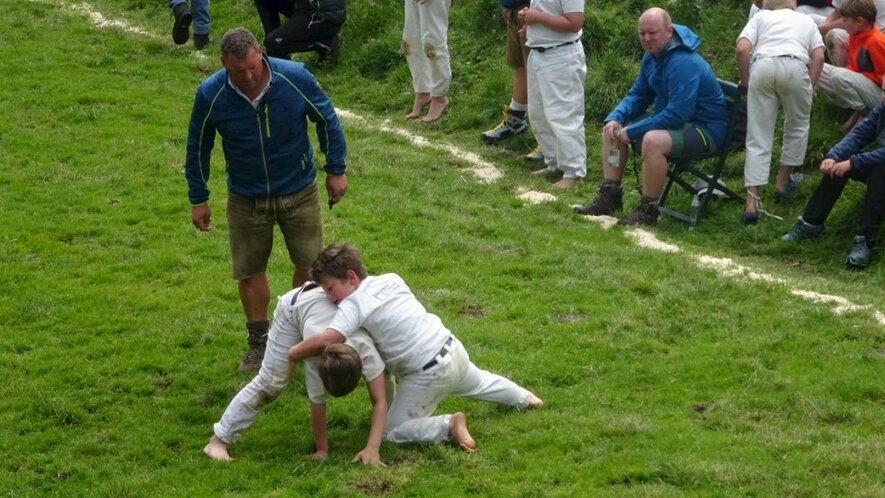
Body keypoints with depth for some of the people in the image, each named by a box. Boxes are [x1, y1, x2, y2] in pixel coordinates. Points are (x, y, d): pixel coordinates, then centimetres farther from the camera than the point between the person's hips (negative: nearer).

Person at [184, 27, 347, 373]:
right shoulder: (210, 95, -20)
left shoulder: (295, 78, -23)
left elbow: (327, 121, -5)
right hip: (246, 199, 0)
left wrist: (335, 170, 0)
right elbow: (198, 147, -3)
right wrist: (198, 199, 2)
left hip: (299, 192, 0)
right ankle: (259, 342, 27)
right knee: (249, 271, 9)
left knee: (310, 264, 7)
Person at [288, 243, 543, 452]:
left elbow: (327, 339, -35)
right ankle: (523, 398, 61)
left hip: (429, 373, -8)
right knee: (477, 382, 40)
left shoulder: (354, 304, -19)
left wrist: (293, 353, -20)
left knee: (392, 433, -2)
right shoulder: (390, 279, 2)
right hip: (453, 348, 8)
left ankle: (449, 424, -12)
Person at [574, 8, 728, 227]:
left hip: (705, 129, -10)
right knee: (612, 128, 7)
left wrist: (632, 131, -26)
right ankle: (610, 196, 10)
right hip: (670, 119, 10)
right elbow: (637, 95, 16)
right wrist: (615, 118, -5)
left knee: (652, 140, -37)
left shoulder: (683, 62, -26)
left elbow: (678, 113, -32)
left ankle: (648, 210, -22)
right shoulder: (652, 57, 4)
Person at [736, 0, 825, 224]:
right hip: (795, 67, 0)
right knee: (797, 126, 25)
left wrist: (746, 81, 19)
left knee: (758, 138, 5)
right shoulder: (806, 20, 30)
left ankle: (752, 202, -3)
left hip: (762, 66, 0)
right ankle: (782, 183, 30)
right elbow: (818, 57, 12)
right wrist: (810, 89, 16)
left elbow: (741, 49, 9)